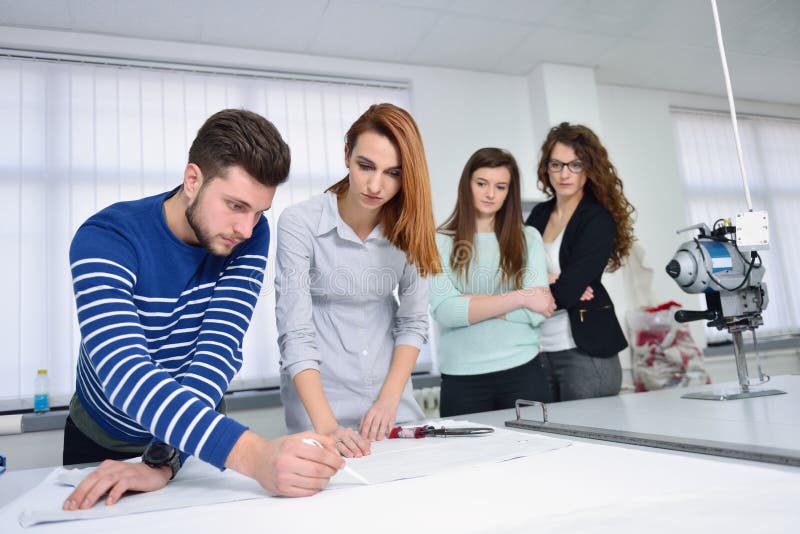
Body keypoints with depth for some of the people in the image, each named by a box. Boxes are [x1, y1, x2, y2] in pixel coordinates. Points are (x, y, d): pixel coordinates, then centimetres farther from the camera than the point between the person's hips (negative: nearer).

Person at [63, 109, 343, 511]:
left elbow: (218, 349, -27)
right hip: (101, 438, -1)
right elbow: (124, 372, -42)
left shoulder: (251, 236, -19)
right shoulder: (105, 240, -29)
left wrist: (164, 461, -39)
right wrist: (251, 454, -55)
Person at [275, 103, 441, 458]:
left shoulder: (407, 227, -5)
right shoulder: (299, 223, -17)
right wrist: (326, 426, -28)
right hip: (317, 401, -3)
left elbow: (413, 322, -2)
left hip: (392, 401, 4)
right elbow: (295, 335, -20)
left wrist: (389, 401, -12)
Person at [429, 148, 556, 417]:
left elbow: (536, 312, -5)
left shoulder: (528, 238, 5)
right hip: (462, 379, -1)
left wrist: (472, 303, -12)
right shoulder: (439, 242, 0)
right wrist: (520, 298, -12)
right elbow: (445, 311, -13)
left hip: (523, 372, 2)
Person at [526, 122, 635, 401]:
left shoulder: (599, 220, -8)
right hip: (539, 352, 6)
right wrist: (549, 281, -14)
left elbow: (567, 292, -17)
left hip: (584, 352, -5)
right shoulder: (539, 214, 11)